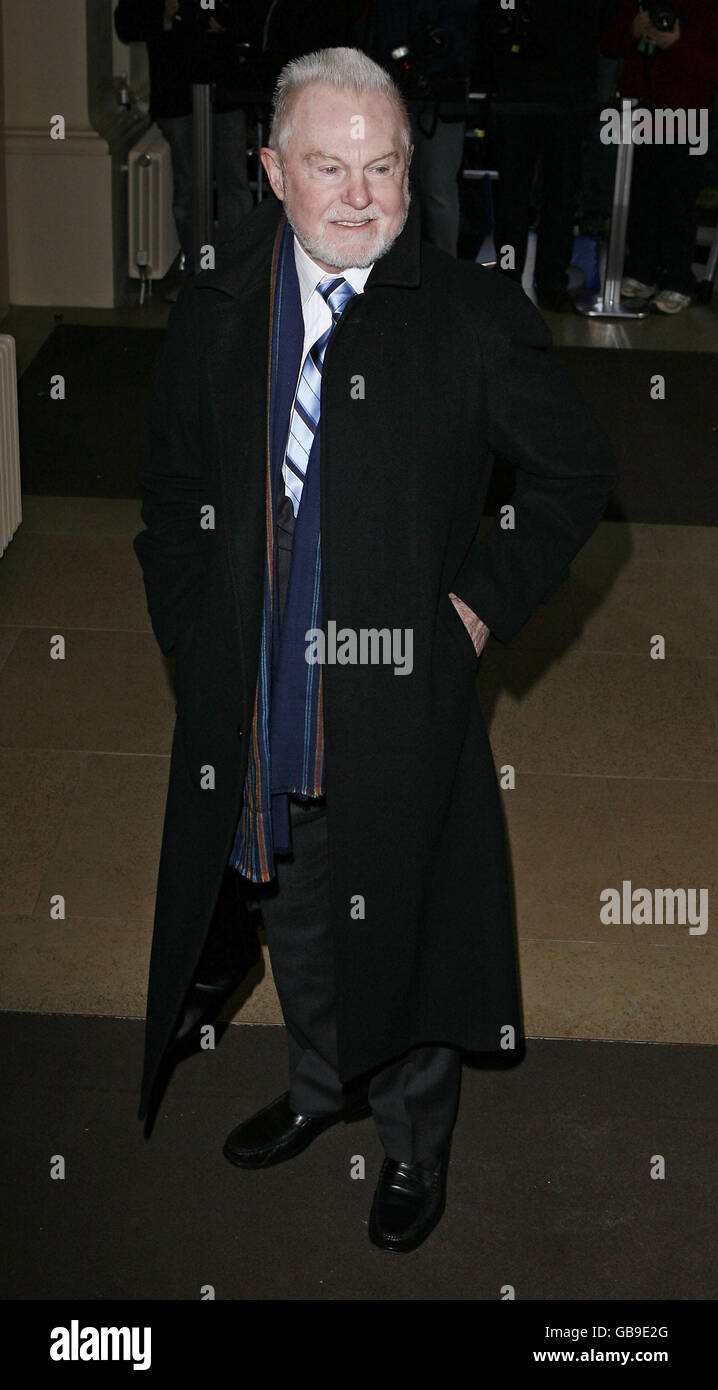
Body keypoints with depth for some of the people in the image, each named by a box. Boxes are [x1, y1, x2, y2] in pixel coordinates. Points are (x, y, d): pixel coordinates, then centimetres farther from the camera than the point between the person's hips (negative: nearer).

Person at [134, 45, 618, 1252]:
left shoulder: (473, 317, -9)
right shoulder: (213, 318, 2)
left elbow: (577, 468, 0)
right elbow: (170, 494, 12)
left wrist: (487, 601, -8)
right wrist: (193, 638, 5)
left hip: (403, 700, -3)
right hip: (258, 702, 4)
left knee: (403, 923, 11)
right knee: (292, 911, 22)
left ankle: (415, 1142, 36)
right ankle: (321, 1084, 50)